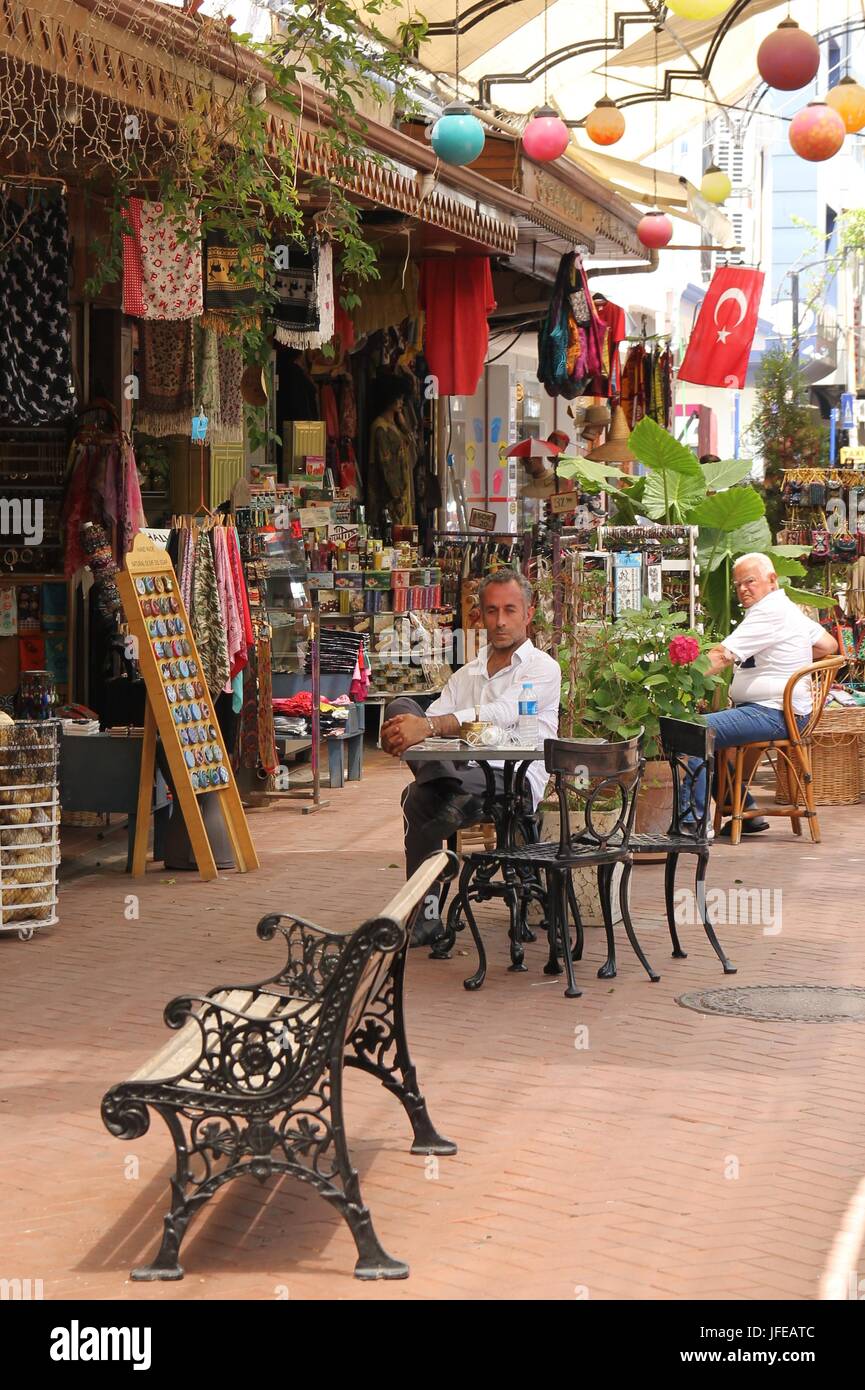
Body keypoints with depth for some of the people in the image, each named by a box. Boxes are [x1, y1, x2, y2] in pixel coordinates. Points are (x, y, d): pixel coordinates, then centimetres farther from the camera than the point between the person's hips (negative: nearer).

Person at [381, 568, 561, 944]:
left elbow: (501, 714, -15)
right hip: (465, 772, 6)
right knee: (401, 706, -19)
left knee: (418, 800, -34)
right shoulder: (467, 674, 27)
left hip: (515, 779, -6)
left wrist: (429, 726, -29)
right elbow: (431, 720, 13)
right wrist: (402, 732, -16)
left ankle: (426, 915, -22)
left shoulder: (543, 669, 5)